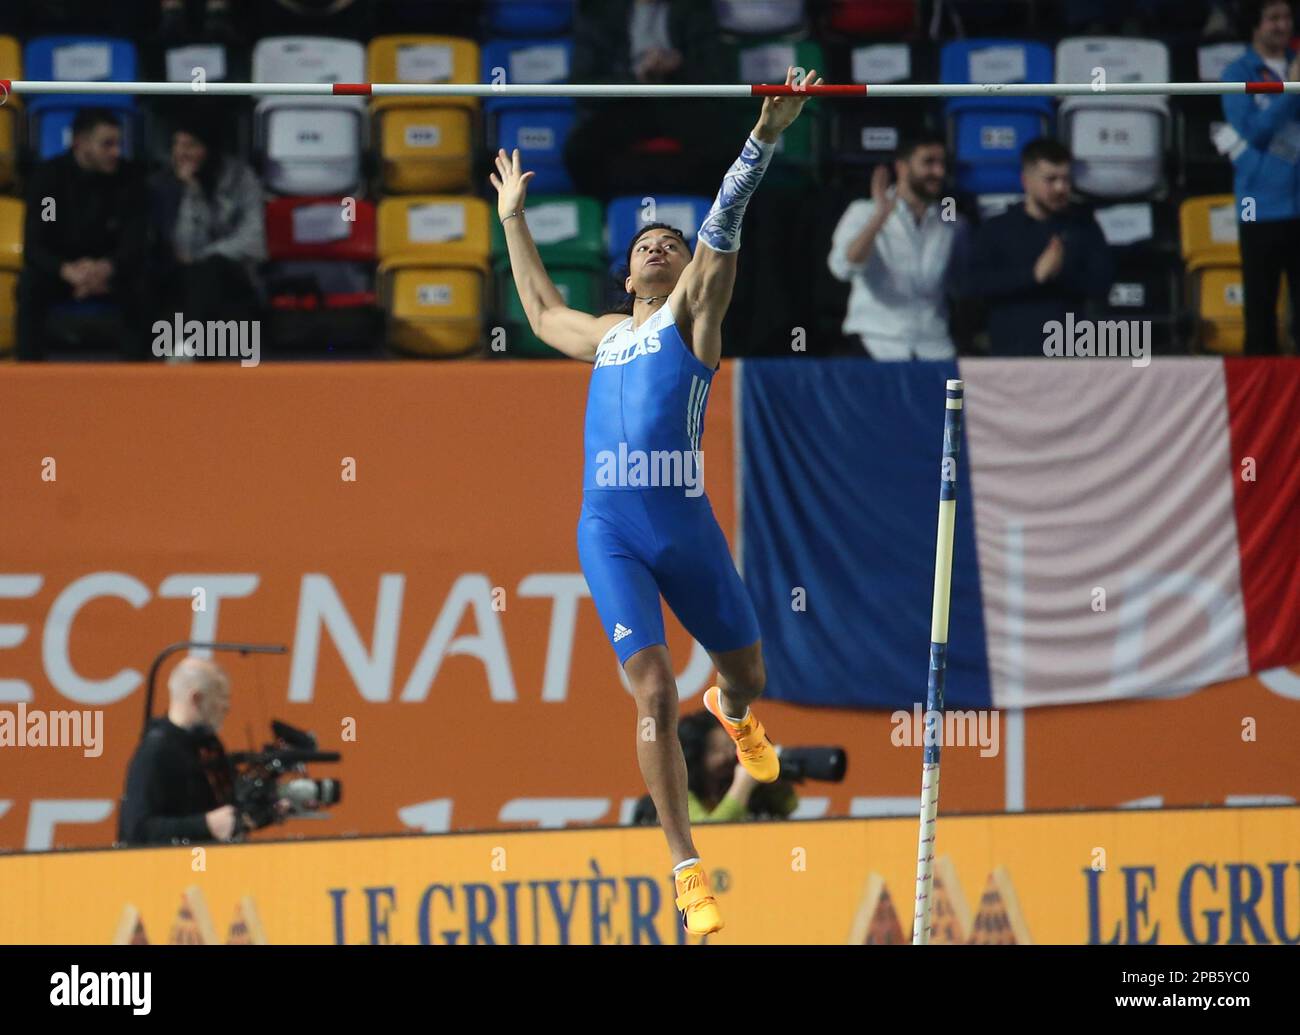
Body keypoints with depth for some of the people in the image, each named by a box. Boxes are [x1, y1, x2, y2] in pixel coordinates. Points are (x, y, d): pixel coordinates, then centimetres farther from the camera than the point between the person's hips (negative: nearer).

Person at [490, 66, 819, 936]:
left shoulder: (692, 311, 10)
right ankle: (688, 868, -10)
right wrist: (514, 219, 47)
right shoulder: (604, 335, 20)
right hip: (610, 531, 1)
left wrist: (764, 140, -14)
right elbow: (542, 311, 41)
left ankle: (733, 711, 53)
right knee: (653, 694, -12)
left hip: (685, 524, -1)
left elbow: (722, 230, -4)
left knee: (748, 673, 13)